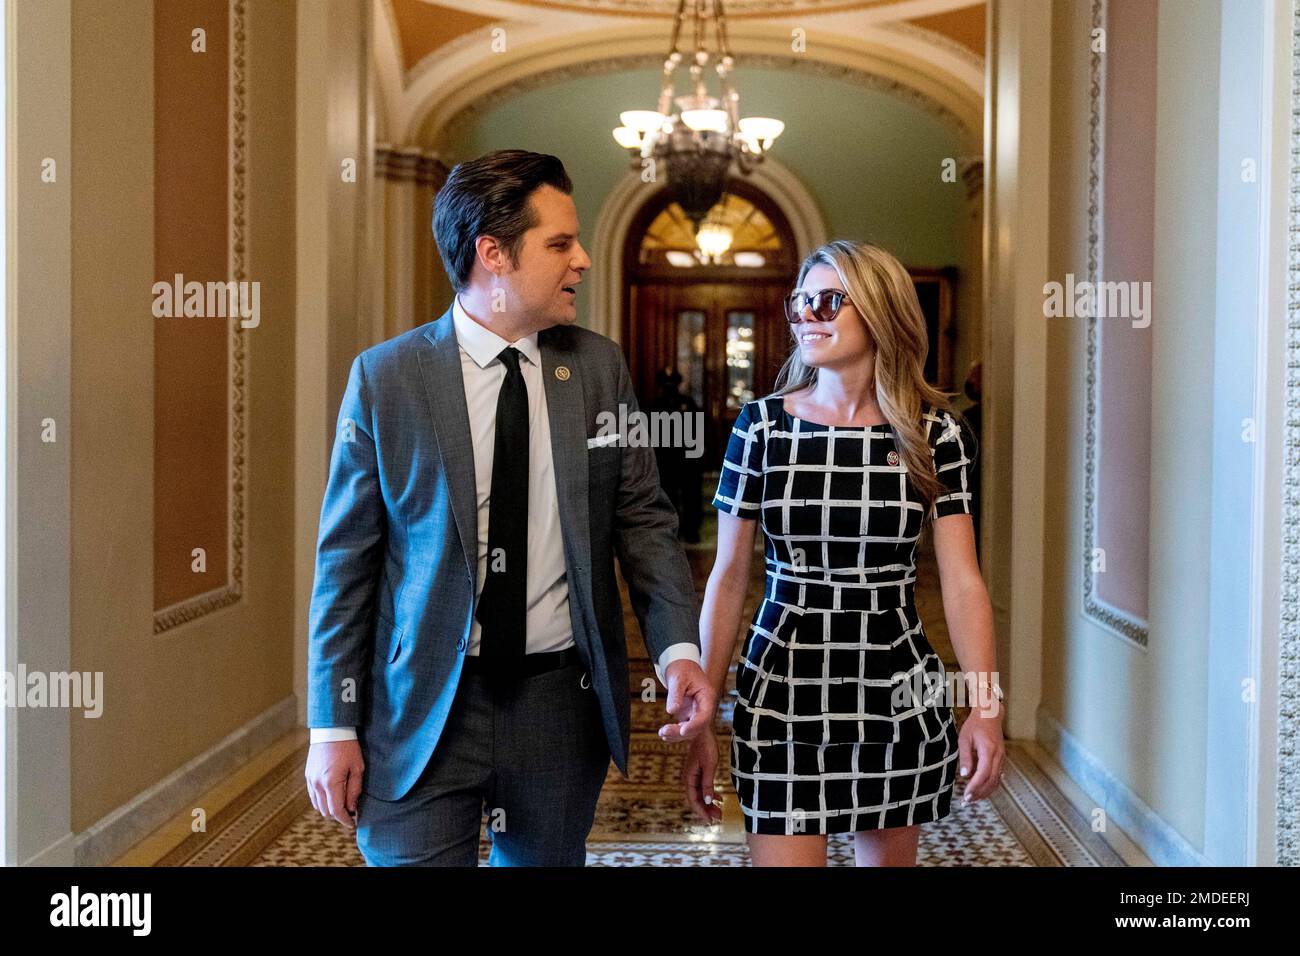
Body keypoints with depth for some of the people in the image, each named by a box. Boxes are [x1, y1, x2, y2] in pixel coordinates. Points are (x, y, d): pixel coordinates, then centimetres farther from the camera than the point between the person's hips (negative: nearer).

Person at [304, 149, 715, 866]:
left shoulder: (599, 368, 2)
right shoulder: (384, 377, -6)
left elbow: (644, 519, 5)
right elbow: (346, 560, -3)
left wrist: (679, 651, -10)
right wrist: (334, 728, -4)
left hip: (560, 698, 3)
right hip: (423, 708, -2)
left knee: (546, 859, 16)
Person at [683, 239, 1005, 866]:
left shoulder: (932, 433, -2)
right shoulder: (761, 426, -3)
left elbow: (962, 583, -4)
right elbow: (728, 580, 0)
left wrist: (986, 706, -15)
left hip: (899, 696, 1)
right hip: (782, 693, -1)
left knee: (888, 858, 16)